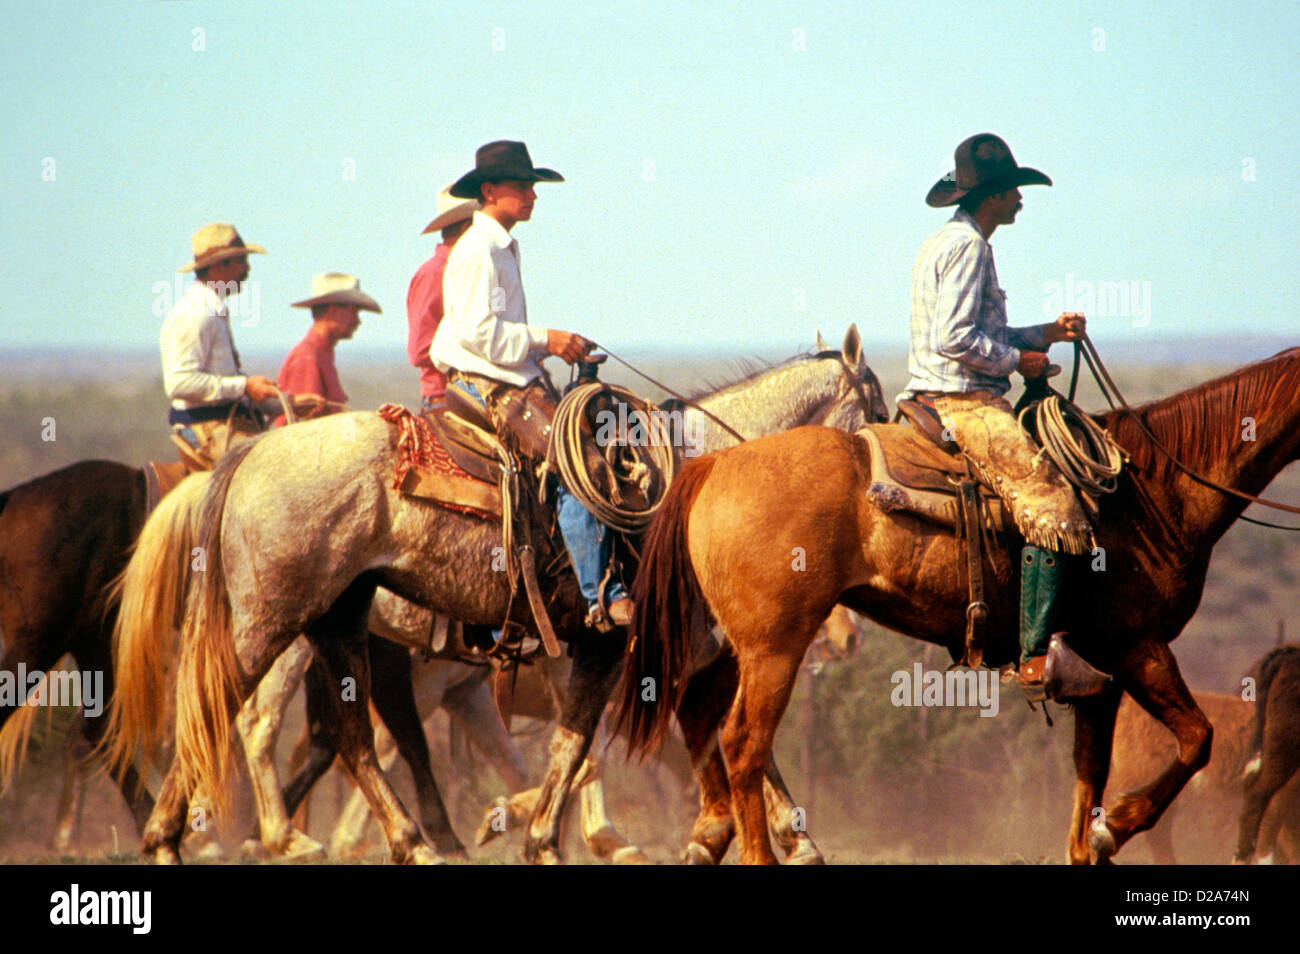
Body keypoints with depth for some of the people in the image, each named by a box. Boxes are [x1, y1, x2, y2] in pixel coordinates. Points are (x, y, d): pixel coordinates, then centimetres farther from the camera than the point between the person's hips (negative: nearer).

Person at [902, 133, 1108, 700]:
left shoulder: (950, 243, 22)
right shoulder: (967, 246, -12)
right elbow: (955, 339, -22)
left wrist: (1048, 334, 15)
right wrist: (1018, 360, -10)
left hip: (936, 399, 11)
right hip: (964, 403, -11)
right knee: (1049, 501, -19)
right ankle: (1039, 654, -27)